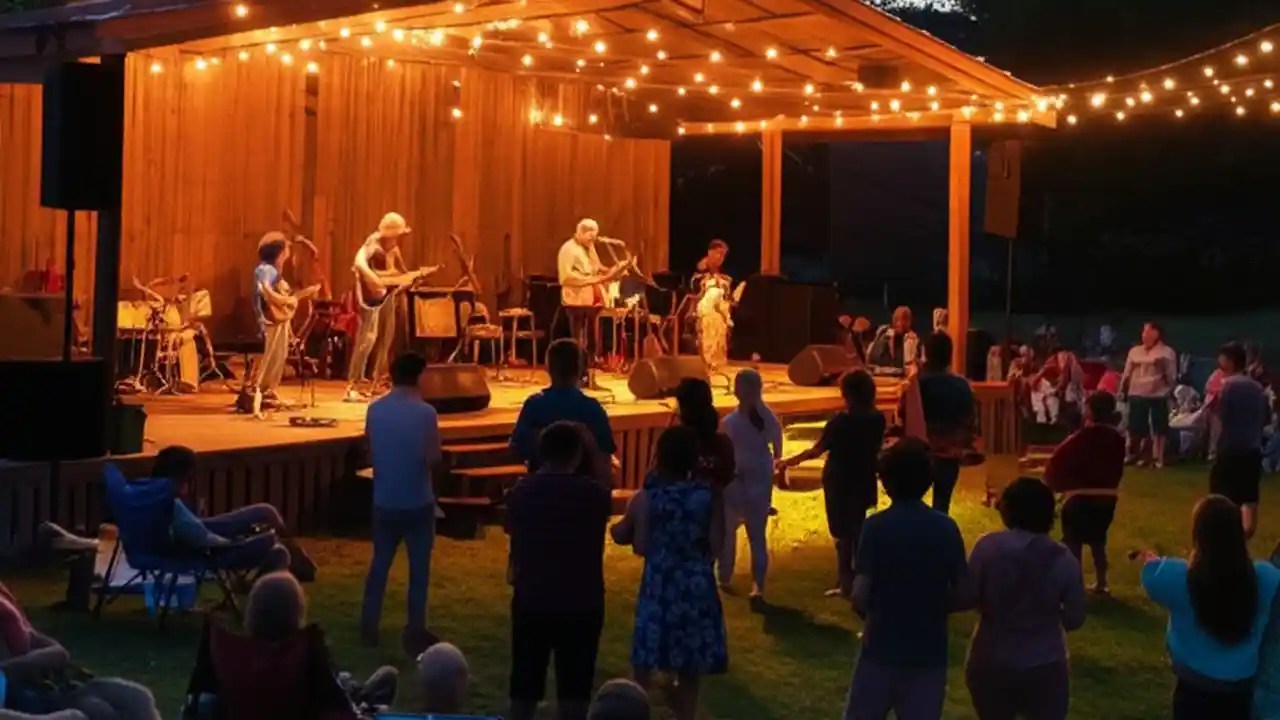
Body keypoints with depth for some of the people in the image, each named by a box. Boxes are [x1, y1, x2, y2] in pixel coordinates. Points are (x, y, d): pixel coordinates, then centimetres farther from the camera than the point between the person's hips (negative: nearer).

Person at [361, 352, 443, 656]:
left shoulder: (375, 410, -1)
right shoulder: (425, 412, -16)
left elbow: (370, 451, 9)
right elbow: (433, 457, -13)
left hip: (384, 500, 4)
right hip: (417, 502, -4)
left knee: (379, 563, 16)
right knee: (419, 568, 5)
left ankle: (369, 627, 21)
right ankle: (415, 633, 7)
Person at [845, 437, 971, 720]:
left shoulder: (876, 526, -13)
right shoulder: (946, 528, -3)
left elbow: (859, 597, -17)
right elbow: (964, 596, -3)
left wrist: (875, 614, 4)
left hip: (882, 649, -2)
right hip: (929, 652, 3)